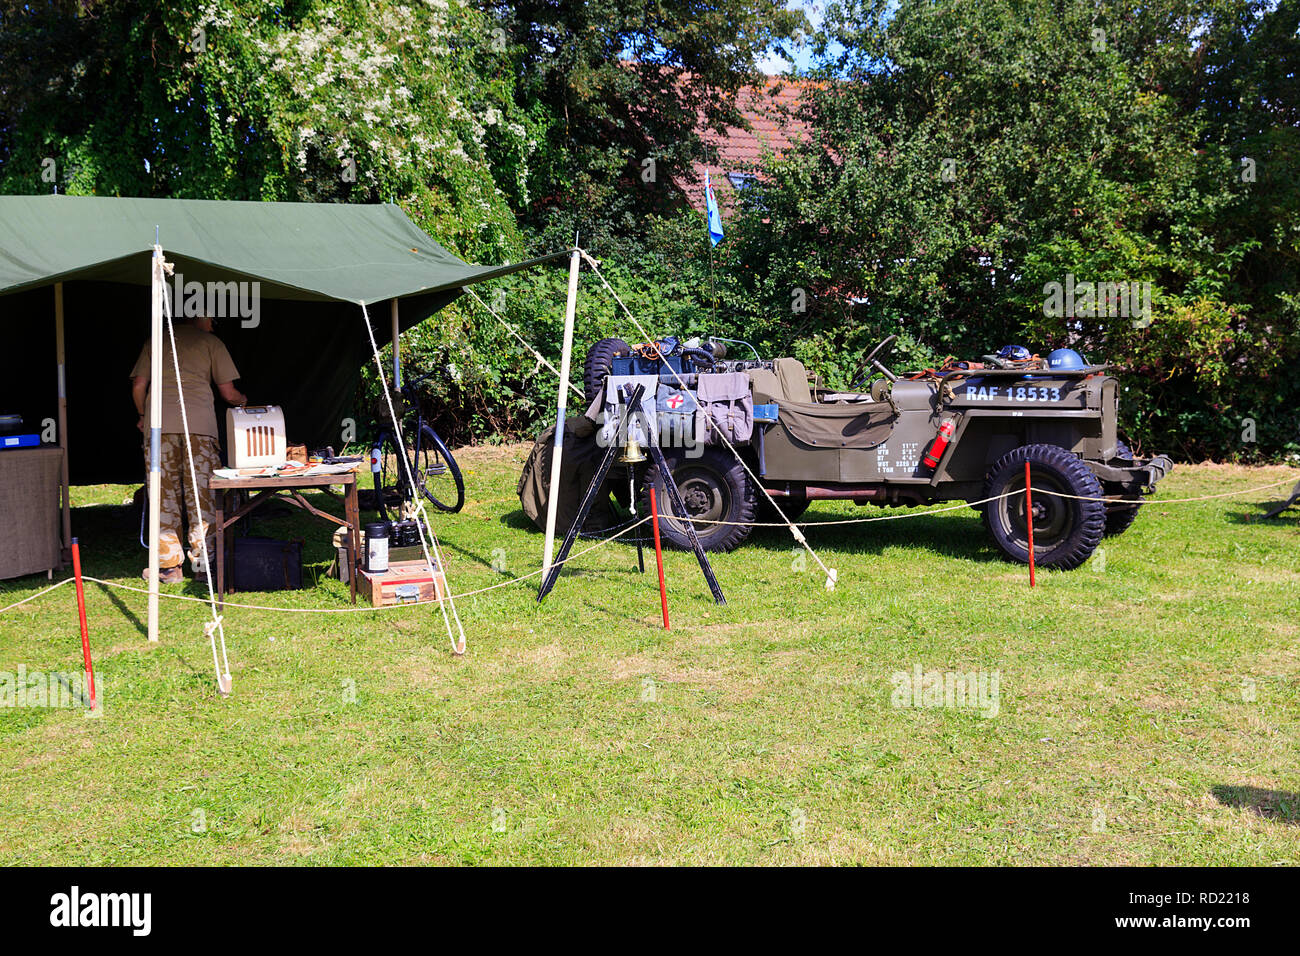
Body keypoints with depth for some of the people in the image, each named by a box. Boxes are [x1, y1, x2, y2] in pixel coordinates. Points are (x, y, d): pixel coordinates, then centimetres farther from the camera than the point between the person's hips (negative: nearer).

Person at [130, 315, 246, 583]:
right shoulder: (211, 342, 12)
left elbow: (138, 385, 15)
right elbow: (228, 393, 10)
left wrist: (143, 416, 32)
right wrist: (243, 401, 32)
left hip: (159, 423, 2)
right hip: (200, 423, -2)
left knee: (165, 494, 6)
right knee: (202, 494, 3)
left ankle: (169, 566, 6)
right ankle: (203, 564, 2)